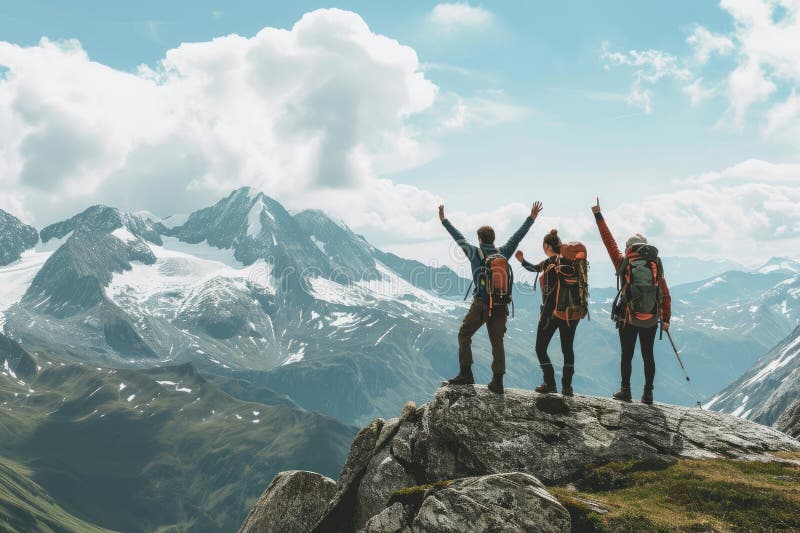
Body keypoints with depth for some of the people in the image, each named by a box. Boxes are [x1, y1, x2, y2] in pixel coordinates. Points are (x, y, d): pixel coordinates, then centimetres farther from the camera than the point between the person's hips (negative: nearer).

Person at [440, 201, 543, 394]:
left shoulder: (474, 252, -1)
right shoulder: (502, 253, 4)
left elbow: (458, 237, 11)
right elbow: (517, 237, 14)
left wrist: (444, 220, 24)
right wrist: (531, 218, 24)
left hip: (481, 304, -3)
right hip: (501, 306, 3)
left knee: (464, 335, 12)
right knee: (497, 342, 7)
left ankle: (465, 374, 6)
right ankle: (497, 382, 5)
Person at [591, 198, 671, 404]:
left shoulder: (623, 264, -5)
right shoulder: (656, 267, 1)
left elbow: (609, 241, 2)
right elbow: (666, 295, 3)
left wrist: (598, 216, 8)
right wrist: (666, 319, 12)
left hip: (628, 320, -2)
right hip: (651, 321, 2)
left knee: (627, 355, 9)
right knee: (648, 356, 11)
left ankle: (625, 391, 14)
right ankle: (648, 393, 12)